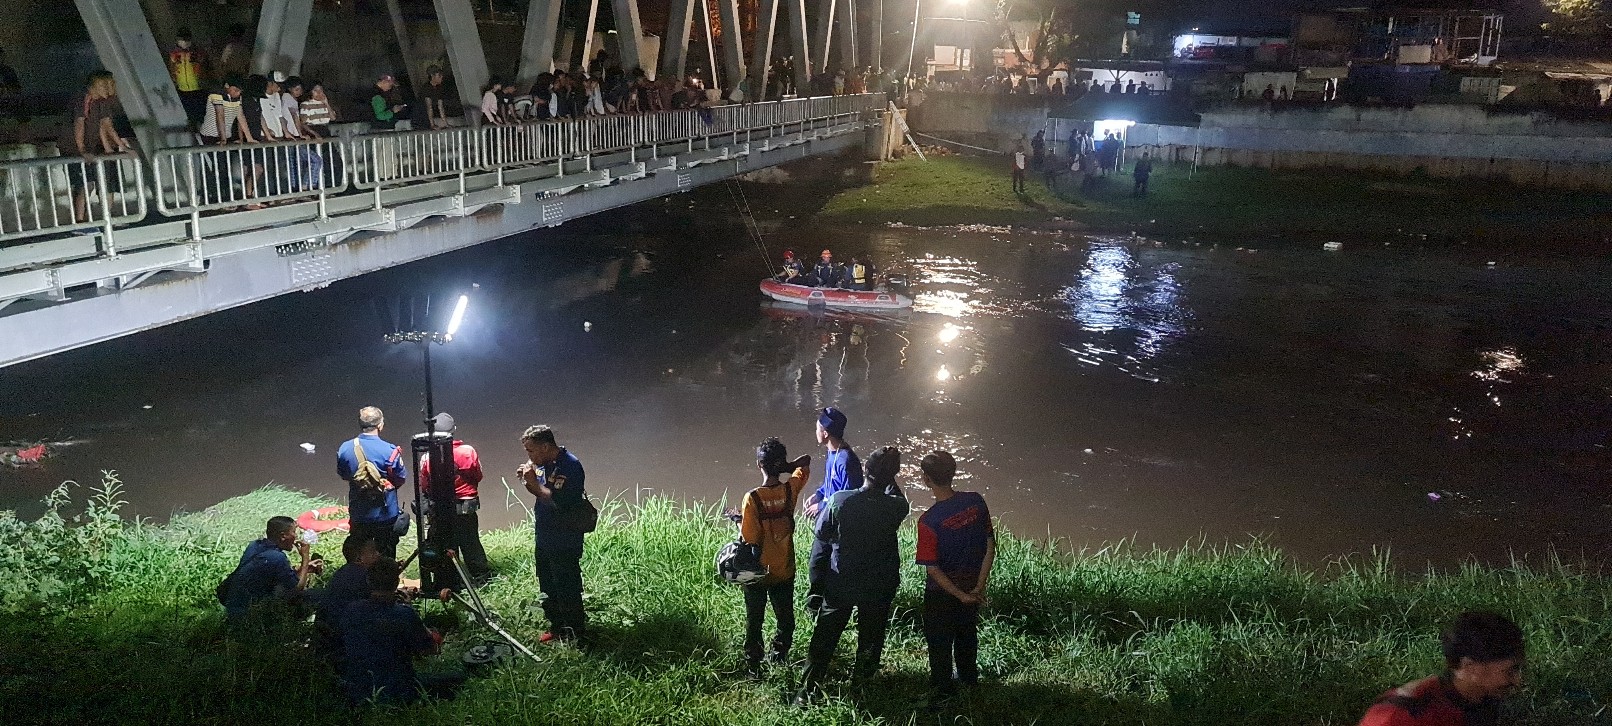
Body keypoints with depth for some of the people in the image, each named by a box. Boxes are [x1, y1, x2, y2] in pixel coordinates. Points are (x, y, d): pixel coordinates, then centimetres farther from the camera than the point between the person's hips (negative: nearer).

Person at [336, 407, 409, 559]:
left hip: (358, 514, 3)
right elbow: (401, 479, -10)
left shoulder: (345, 448, -10)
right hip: (386, 515, -3)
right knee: (386, 558, 13)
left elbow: (342, 474, 5)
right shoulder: (390, 451, -22)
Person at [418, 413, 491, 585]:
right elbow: (478, 476, 1)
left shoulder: (427, 457, -12)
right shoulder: (468, 451, -13)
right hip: (466, 507, 0)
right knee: (471, 543, 11)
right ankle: (482, 577, 16)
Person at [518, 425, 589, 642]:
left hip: (564, 544, -9)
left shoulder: (569, 465, -22)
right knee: (548, 590, 20)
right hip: (545, 538, 9)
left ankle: (577, 634, 10)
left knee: (567, 591, -1)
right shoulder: (544, 463, 5)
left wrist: (534, 481, -21)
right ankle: (557, 628, 34)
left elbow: (556, 501, -28)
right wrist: (528, 480, -2)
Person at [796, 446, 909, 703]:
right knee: (871, 638, 22)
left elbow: (821, 534, -7)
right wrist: (890, 474, 2)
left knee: (824, 638, 13)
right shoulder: (895, 507, -19)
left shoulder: (839, 500, -21)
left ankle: (807, 691, 17)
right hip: (879, 587, 0)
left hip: (840, 584, 0)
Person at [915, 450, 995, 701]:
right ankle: (969, 678, 47)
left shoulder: (928, 521, -28)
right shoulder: (975, 501, -14)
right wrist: (979, 587, -5)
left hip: (941, 592, -5)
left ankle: (942, 688, 33)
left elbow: (932, 569, -23)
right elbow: (990, 546, -8)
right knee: (967, 633, 28)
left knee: (939, 642, 17)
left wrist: (961, 596, -13)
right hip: (971, 585, 5)